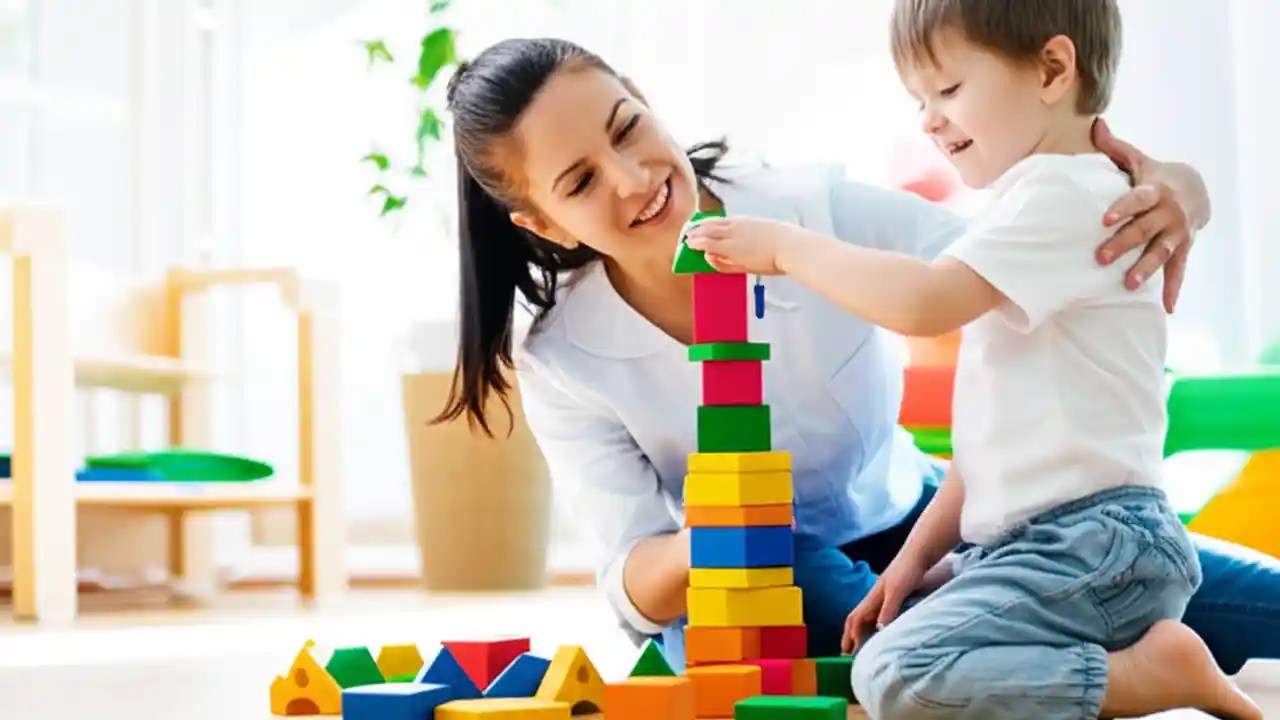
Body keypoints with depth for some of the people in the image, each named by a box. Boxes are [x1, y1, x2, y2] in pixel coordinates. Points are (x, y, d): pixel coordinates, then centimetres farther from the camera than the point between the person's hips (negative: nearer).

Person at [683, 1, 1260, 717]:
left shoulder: (1062, 191, -10)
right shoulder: (1046, 198, 23)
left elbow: (922, 301, -25)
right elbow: (998, 432, 22)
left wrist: (785, 246, -11)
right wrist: (917, 556, 16)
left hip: (1091, 543, -11)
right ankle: (1131, 646, 6)